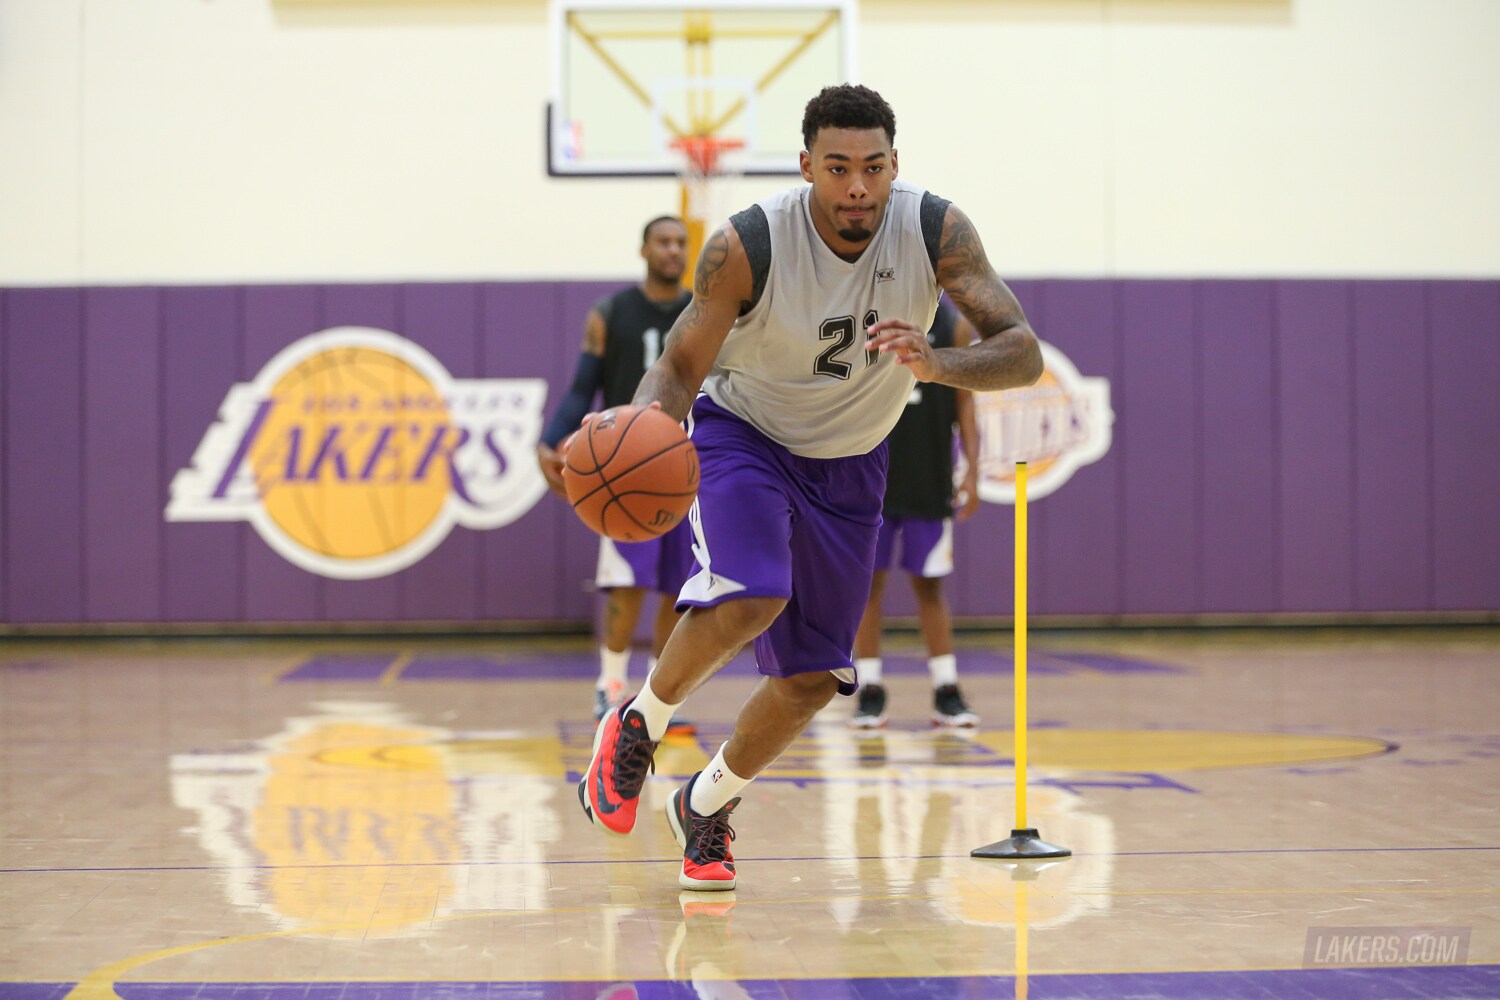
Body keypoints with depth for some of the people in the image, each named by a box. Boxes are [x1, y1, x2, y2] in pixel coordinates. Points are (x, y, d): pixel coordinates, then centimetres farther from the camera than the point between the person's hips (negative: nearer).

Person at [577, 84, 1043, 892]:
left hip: (849, 463, 4)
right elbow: (680, 368, -19)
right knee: (748, 599, -32)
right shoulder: (747, 246, -28)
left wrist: (936, 364, -48)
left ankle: (706, 806, 31)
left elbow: (1022, 353, -27)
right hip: (741, 434, -3)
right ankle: (636, 727, -3)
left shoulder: (935, 231, -22)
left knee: (815, 677, 5)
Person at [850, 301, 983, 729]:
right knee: (867, 581, 1)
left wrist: (972, 470, -3)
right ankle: (870, 693, 7)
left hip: (929, 481, 1)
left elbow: (964, 403, 5)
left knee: (929, 585, 6)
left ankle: (947, 693, 10)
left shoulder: (954, 327, 3)